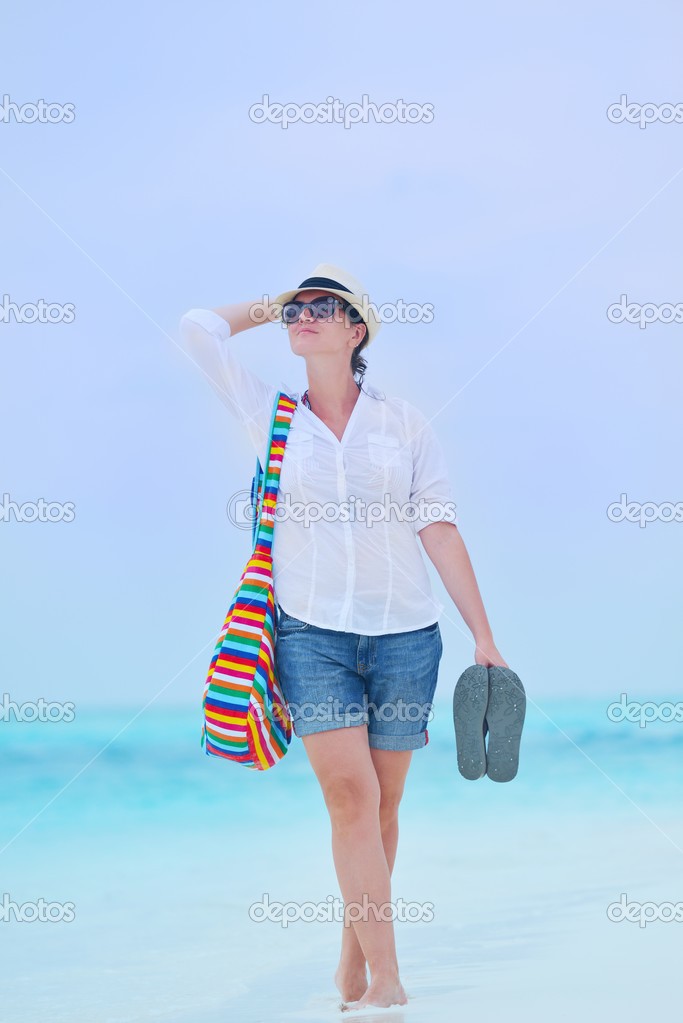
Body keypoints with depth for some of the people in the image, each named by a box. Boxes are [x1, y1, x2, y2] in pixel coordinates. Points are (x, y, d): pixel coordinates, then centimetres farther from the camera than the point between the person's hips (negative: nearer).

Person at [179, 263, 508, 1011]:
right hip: (312, 633, -1)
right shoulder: (271, 416, 8)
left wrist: (483, 637, 0)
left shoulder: (403, 422, 7)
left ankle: (354, 960, 23)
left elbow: (440, 532, 4)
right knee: (351, 796, -13)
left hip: (404, 634, 1)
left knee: (380, 805, 7)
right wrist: (274, 305, 17)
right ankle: (385, 983, -13)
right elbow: (199, 326, 5)